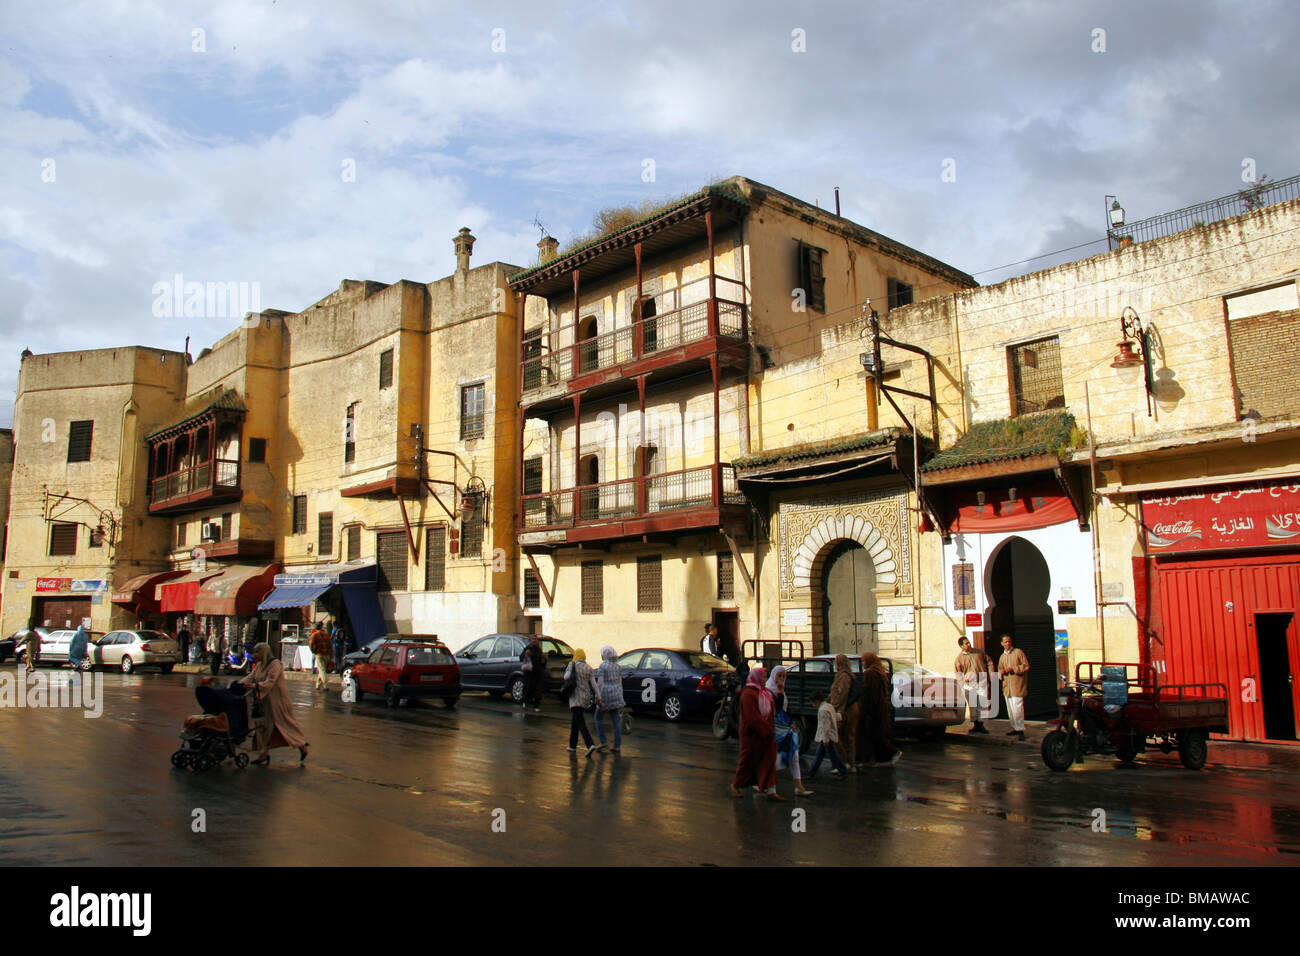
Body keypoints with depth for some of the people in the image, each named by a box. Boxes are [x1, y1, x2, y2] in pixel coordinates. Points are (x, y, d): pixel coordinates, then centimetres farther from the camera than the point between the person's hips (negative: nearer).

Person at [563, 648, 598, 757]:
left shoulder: (572, 664, -4)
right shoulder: (589, 668, 8)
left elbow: (566, 677, -12)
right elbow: (593, 683, 4)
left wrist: (566, 671, 9)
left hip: (576, 696, -6)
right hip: (586, 696, 6)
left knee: (580, 723, -11)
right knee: (575, 720, 21)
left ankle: (590, 745, -28)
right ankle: (572, 746, 26)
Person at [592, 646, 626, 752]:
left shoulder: (602, 666, -9)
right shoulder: (617, 666, 10)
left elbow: (600, 682, -15)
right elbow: (620, 682, 11)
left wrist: (597, 697, -14)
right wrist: (621, 697, 15)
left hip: (606, 695, -5)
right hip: (616, 695, 5)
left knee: (598, 718, 12)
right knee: (616, 721, 6)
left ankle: (603, 743, 8)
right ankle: (617, 746, 5)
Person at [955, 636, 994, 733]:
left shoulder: (979, 652, 7)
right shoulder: (959, 658, 1)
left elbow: (989, 663, 15)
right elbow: (958, 673, 7)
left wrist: (991, 676, 6)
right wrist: (963, 685, -2)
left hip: (982, 683, 1)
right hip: (969, 684, -1)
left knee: (983, 705, -5)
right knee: (972, 706, 2)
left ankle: (980, 724, 6)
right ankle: (976, 725, 13)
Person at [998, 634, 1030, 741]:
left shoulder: (1018, 652, -1)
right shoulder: (1002, 657, 17)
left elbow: (1026, 666, -5)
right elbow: (999, 669, 24)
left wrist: (1013, 669, -15)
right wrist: (1001, 672, 1)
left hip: (1017, 685, -6)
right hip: (1007, 685, 6)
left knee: (1017, 707, -12)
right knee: (1010, 709, 10)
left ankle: (1020, 730, -7)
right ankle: (1015, 728, 20)